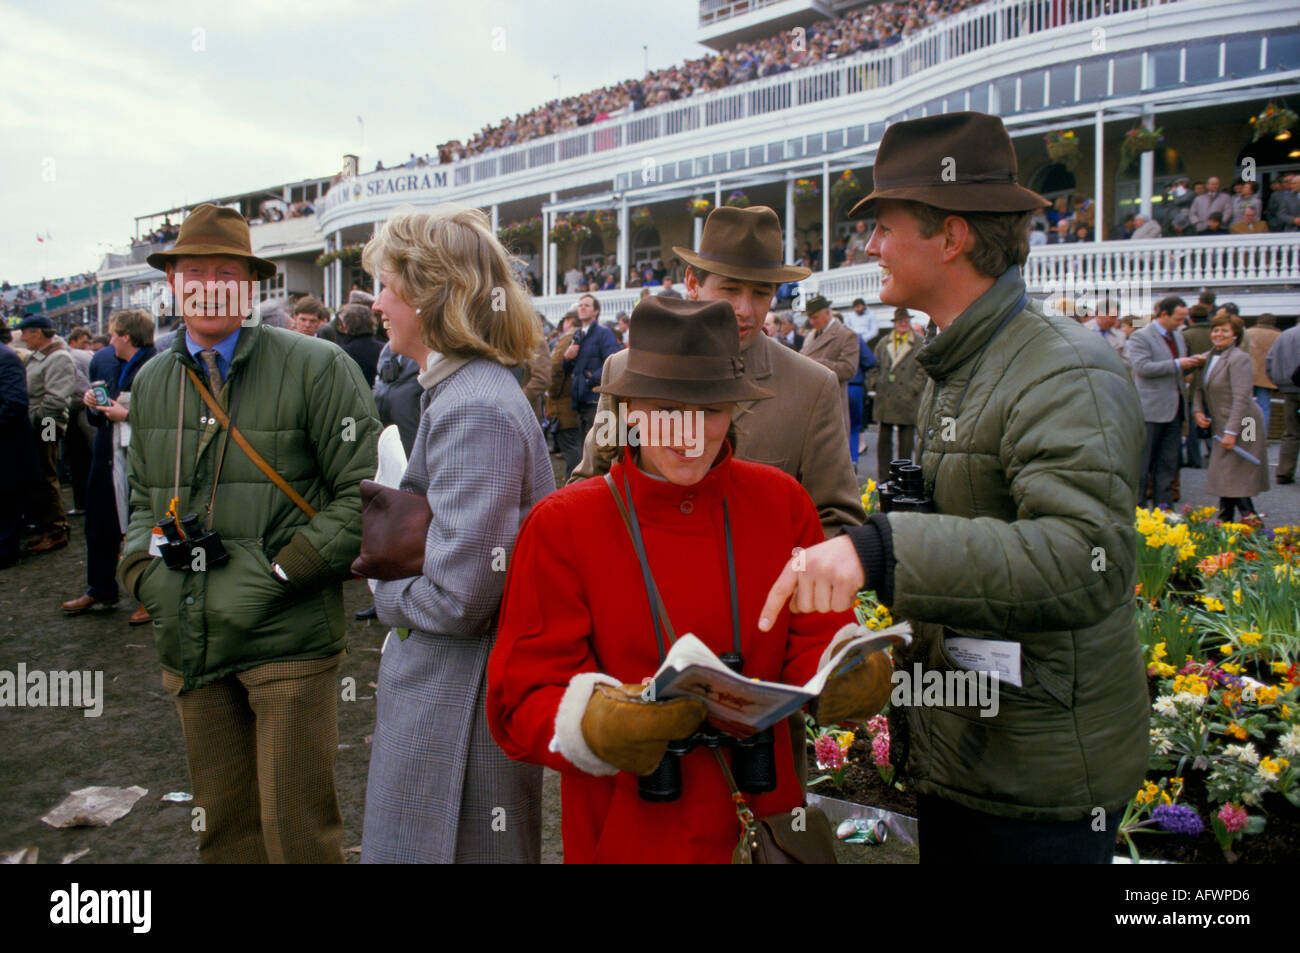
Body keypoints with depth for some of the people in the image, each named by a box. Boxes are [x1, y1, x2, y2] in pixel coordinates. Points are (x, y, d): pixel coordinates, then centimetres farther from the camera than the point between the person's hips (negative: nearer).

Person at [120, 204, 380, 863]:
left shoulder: (314, 367, -6)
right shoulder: (151, 382, 12)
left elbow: (366, 489, -8)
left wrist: (282, 571, -14)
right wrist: (143, 567, 4)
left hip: (289, 641, -5)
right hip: (189, 643, 6)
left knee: (298, 831, 2)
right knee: (223, 824, 18)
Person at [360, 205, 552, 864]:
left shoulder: (472, 409, -24)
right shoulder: (464, 389, 9)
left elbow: (457, 596, -26)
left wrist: (386, 590, -8)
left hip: (458, 704, -10)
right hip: (444, 691, 10)